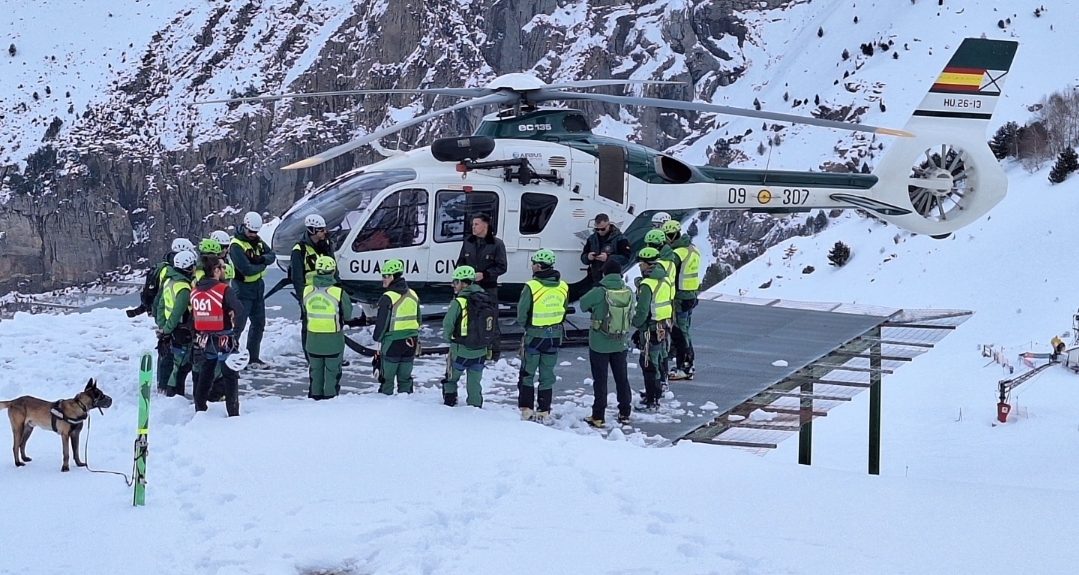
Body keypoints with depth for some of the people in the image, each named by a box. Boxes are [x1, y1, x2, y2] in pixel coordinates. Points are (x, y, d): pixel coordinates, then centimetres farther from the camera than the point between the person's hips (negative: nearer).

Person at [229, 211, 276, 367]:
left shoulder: (257, 240, 6)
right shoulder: (236, 245, -20)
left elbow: (272, 255, 2)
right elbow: (246, 269, -28)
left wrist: (261, 259, -20)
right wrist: (262, 266, -11)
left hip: (258, 286, 8)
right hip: (243, 288, -8)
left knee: (259, 323, 14)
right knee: (239, 324, -9)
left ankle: (253, 357, 23)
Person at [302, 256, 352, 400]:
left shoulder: (307, 291, -8)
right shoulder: (339, 293, -18)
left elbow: (305, 312, 5)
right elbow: (348, 314, -7)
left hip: (313, 339, 3)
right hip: (333, 340, -3)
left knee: (315, 371, 17)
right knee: (332, 371, 12)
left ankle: (315, 395, 24)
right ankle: (330, 396, 15)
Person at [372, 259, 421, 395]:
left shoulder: (388, 298, -15)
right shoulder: (413, 295, 8)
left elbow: (381, 322, -13)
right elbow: (418, 319, 15)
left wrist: (377, 340, -3)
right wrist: (416, 340, 23)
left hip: (392, 342, -6)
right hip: (410, 342, 6)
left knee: (386, 376, 3)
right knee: (405, 377, 13)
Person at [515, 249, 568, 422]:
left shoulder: (532, 286, -19)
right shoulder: (563, 287, -3)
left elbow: (522, 313, -12)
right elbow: (563, 311, 7)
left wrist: (525, 325, 7)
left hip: (534, 335, -4)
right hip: (555, 335, 4)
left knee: (527, 374, 10)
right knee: (547, 375, 13)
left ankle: (526, 409, 8)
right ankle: (544, 411, 14)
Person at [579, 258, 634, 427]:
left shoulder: (600, 292, -20)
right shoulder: (628, 292, -8)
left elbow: (583, 304, -6)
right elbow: (631, 314, 1)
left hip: (599, 344, -4)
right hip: (620, 343, 4)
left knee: (600, 381, 3)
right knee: (622, 378, 16)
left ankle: (598, 417, 6)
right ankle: (625, 413, 23)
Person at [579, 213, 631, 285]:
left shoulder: (619, 238, -4)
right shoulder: (592, 239, 14)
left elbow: (626, 259, -13)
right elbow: (583, 258, 15)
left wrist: (608, 258, -24)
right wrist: (588, 257, -10)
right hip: (596, 281, 5)